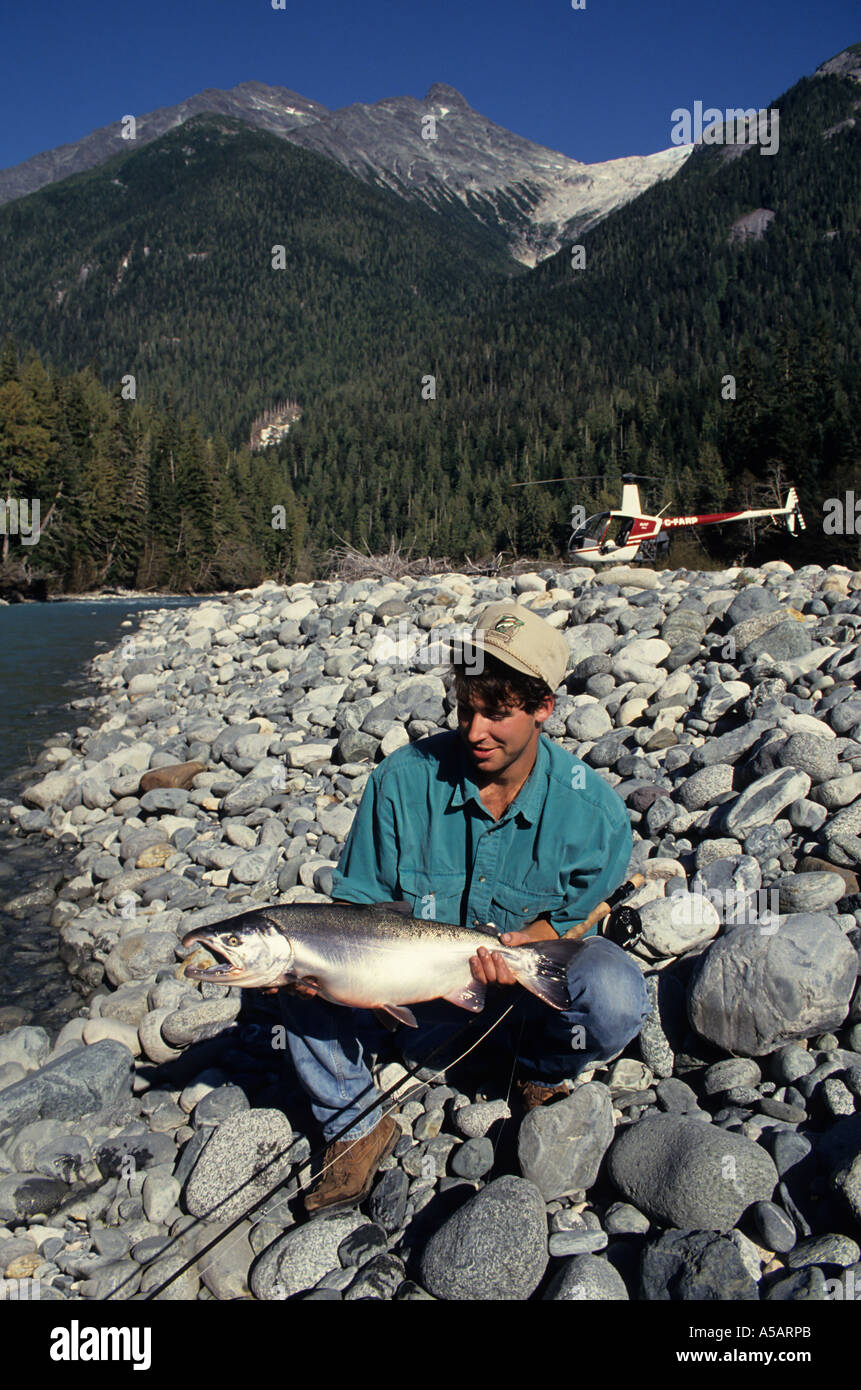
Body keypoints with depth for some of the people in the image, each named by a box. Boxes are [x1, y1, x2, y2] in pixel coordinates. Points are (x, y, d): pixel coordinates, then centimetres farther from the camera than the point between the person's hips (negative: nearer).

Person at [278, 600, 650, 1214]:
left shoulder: (593, 809, -21)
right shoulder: (405, 778, -19)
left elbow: (576, 916, -6)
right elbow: (362, 901, -10)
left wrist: (520, 947, -27)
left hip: (534, 960, -1)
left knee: (616, 996, -33)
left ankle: (546, 1073, 6)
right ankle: (359, 1124, 2)